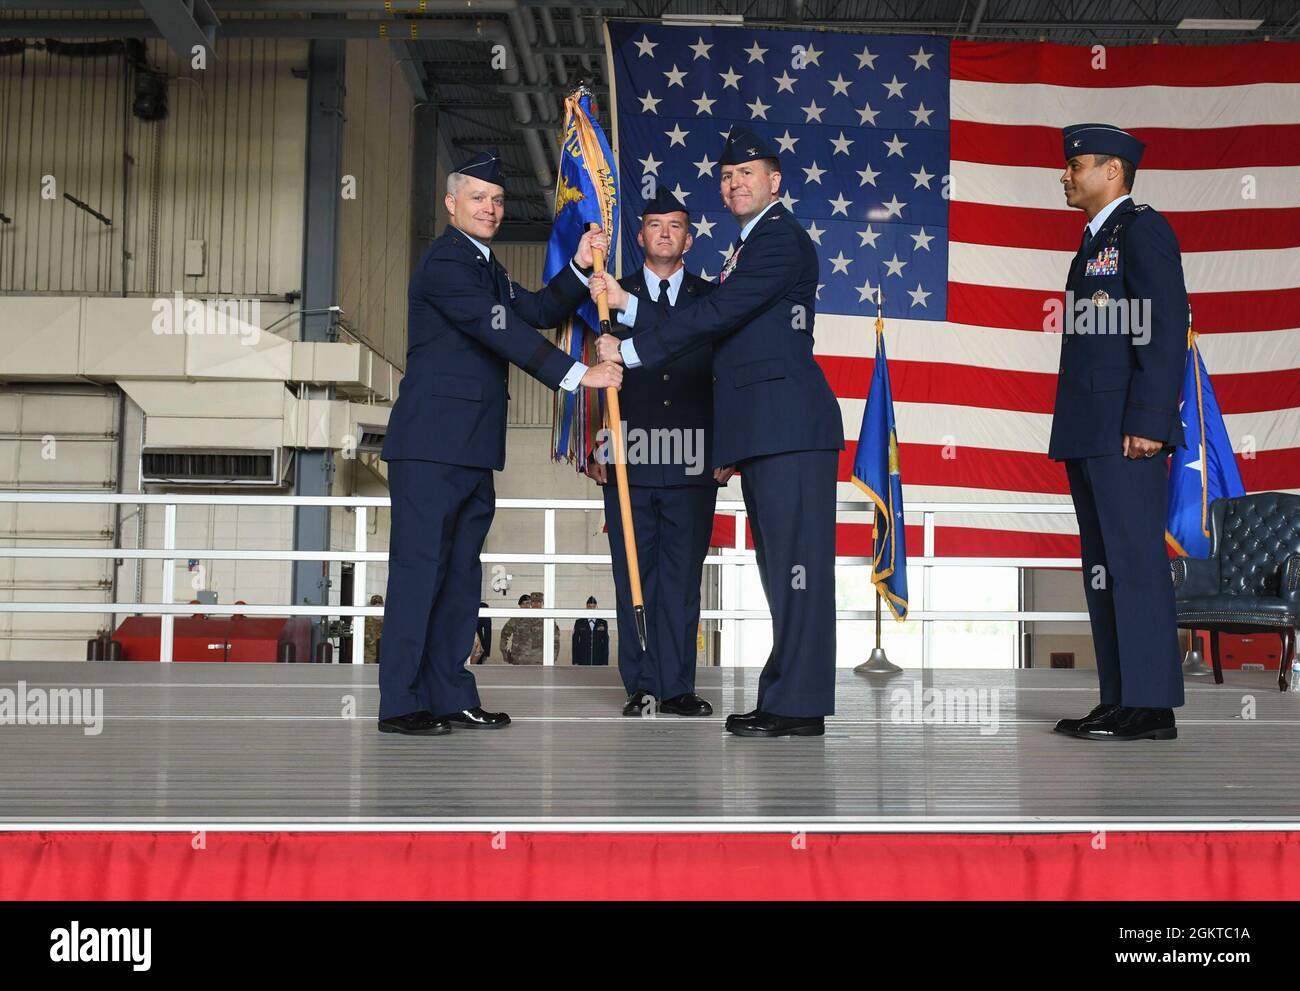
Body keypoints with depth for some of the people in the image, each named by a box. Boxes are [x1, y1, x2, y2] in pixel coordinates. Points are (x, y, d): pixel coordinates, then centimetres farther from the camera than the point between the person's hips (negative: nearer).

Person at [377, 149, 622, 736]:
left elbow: (538, 311, 17)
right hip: (431, 445, -10)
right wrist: (576, 374, -22)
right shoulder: (445, 263, -10)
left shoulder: (486, 268, 23)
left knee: (460, 572, 10)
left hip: (473, 447, 10)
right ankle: (400, 703, -6)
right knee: (419, 566, -9)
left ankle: (451, 697, 16)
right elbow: (501, 331, -19)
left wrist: (580, 267, 2)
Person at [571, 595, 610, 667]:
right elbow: (575, 643, 7)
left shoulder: (603, 623, 8)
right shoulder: (579, 622, 8)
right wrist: (575, 661, 0)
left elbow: (606, 644, 7)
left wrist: (605, 662, 1)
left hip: (598, 662, 0)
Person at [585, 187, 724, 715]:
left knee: (683, 581, 1)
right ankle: (641, 686, 8)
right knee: (634, 582, 2)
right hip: (629, 464, 0)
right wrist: (592, 450, -1)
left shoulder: (712, 300, 12)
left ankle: (677, 688, 6)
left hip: (694, 467, 0)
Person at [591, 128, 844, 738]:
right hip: (764, 434, 11)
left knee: (796, 563, -10)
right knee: (781, 568, 11)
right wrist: (627, 305, 13)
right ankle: (785, 697, 16)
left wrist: (629, 351, -10)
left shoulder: (780, 238, -7)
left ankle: (799, 707, -8)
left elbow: (713, 317, -15)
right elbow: (710, 329, 21)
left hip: (789, 426, -11)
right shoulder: (747, 247, 25)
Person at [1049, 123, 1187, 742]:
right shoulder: (1096, 240, 23)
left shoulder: (1142, 230, -6)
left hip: (1126, 431, -10)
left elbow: (1165, 327, -14)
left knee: (1136, 561, -9)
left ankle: (1150, 704, -6)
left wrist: (1148, 421, -21)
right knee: (1103, 567, 9)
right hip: (1087, 434, 10)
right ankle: (1120, 702, 14)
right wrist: (1074, 434, 16)